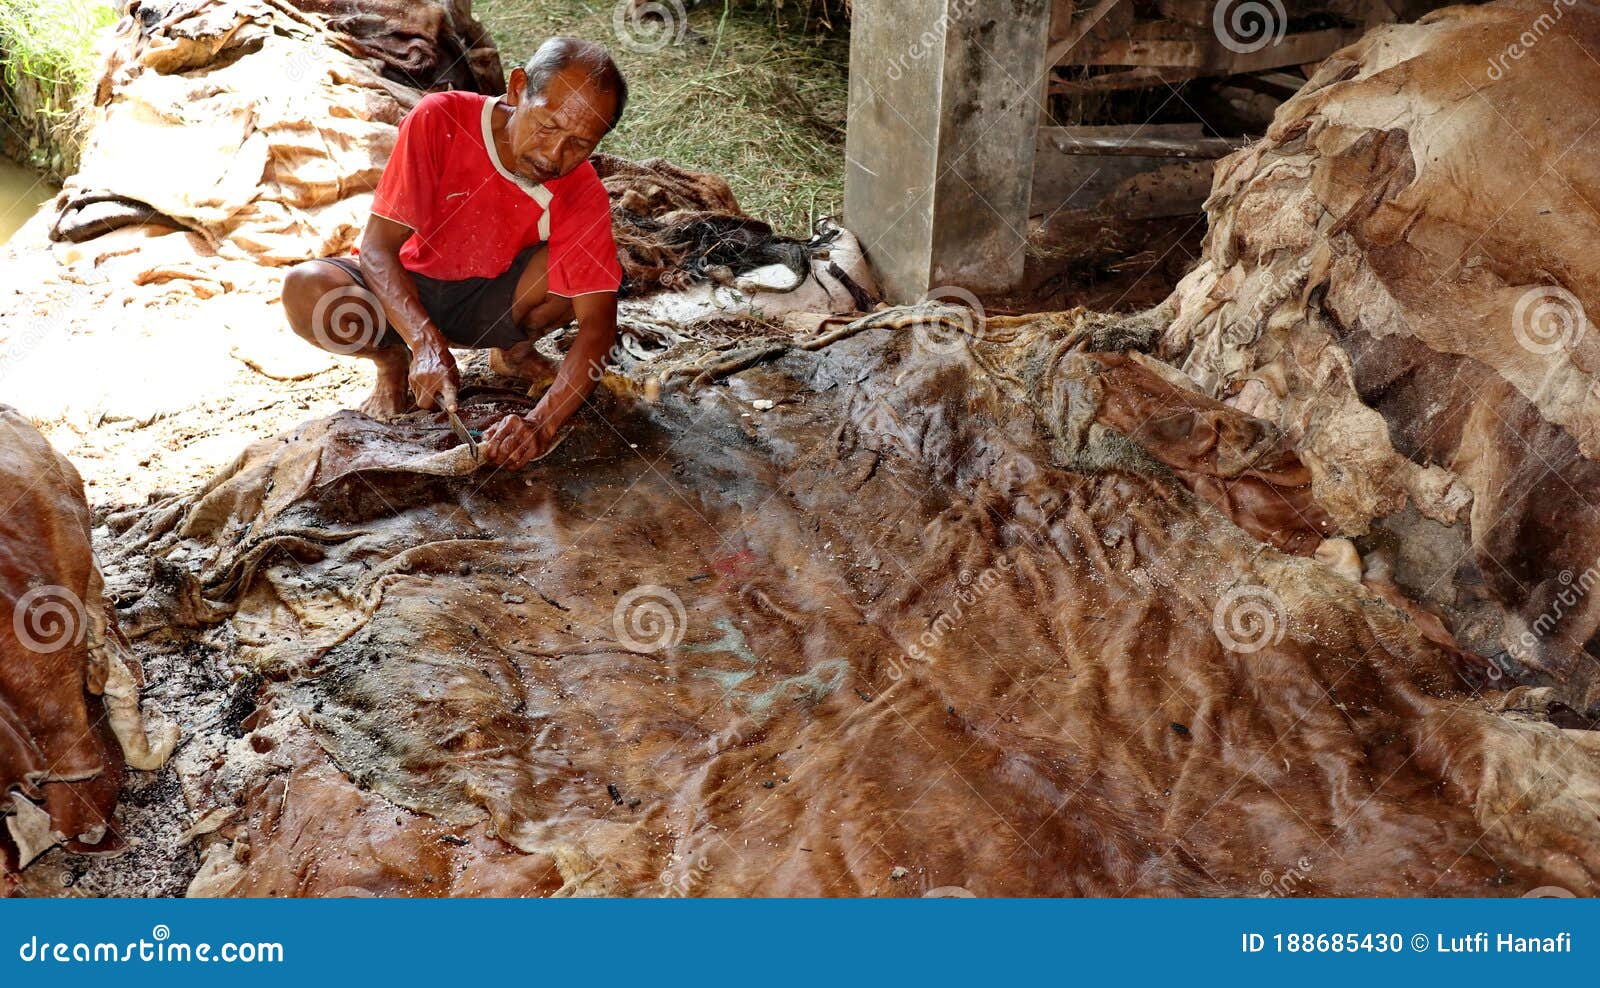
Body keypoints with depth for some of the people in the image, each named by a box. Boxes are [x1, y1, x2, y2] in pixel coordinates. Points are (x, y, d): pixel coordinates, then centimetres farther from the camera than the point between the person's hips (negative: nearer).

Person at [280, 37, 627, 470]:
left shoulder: (583, 196, -22)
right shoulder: (439, 121, -25)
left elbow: (597, 325, -29)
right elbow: (377, 247, -25)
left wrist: (542, 423, -45)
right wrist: (426, 344, -41)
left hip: (491, 301, 1)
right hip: (404, 290, 0)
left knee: (590, 269, -28)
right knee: (305, 289, -31)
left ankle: (513, 352, 4)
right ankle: (394, 360, 2)